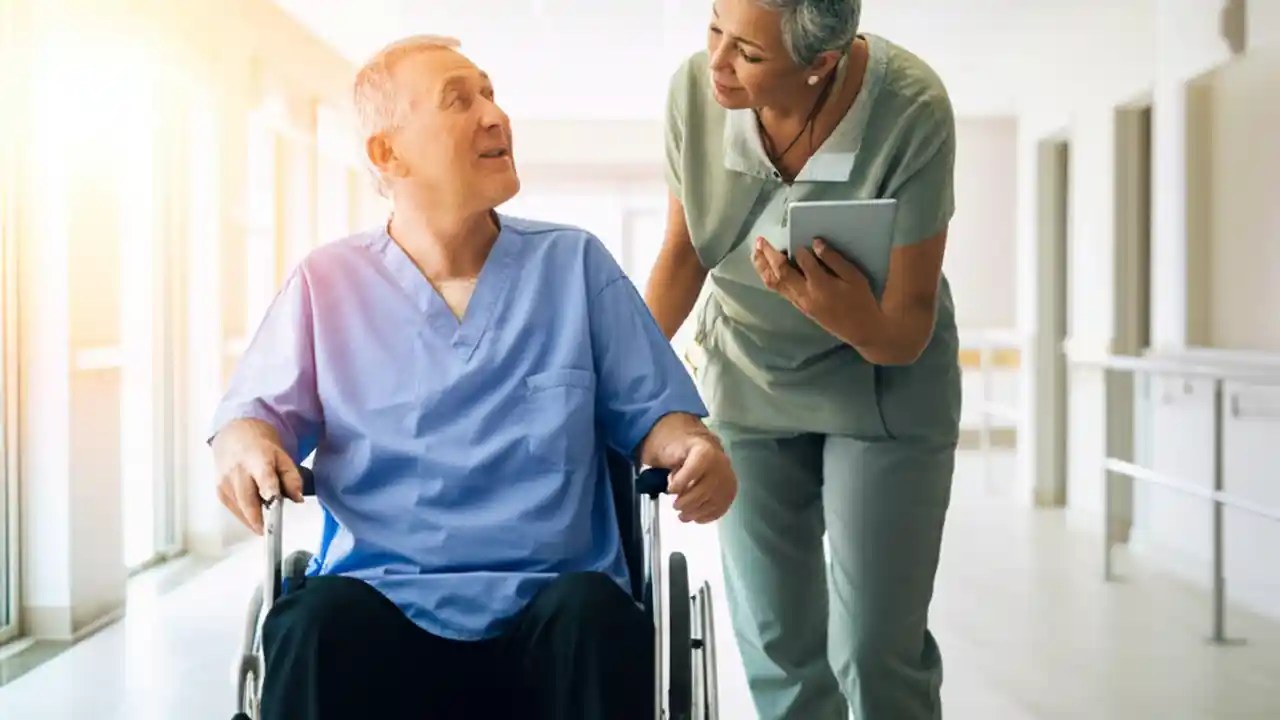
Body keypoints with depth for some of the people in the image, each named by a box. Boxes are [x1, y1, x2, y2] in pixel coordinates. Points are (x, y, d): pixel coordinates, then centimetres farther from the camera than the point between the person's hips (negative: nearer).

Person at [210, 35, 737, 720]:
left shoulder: (575, 263, 13)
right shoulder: (327, 282, 12)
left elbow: (649, 410, 13)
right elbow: (256, 408, 13)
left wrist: (691, 449, -11)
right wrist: (247, 446, -12)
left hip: (551, 604, 0)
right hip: (383, 603, 0)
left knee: (598, 617, -34)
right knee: (321, 621, -33)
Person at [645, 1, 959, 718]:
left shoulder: (912, 109, -28)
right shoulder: (695, 88, -20)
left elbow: (906, 335, -23)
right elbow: (683, 253, -4)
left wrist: (853, 316, -45)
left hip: (882, 383, -3)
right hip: (747, 379, 3)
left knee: (876, 647, -7)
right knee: (776, 639, 7)